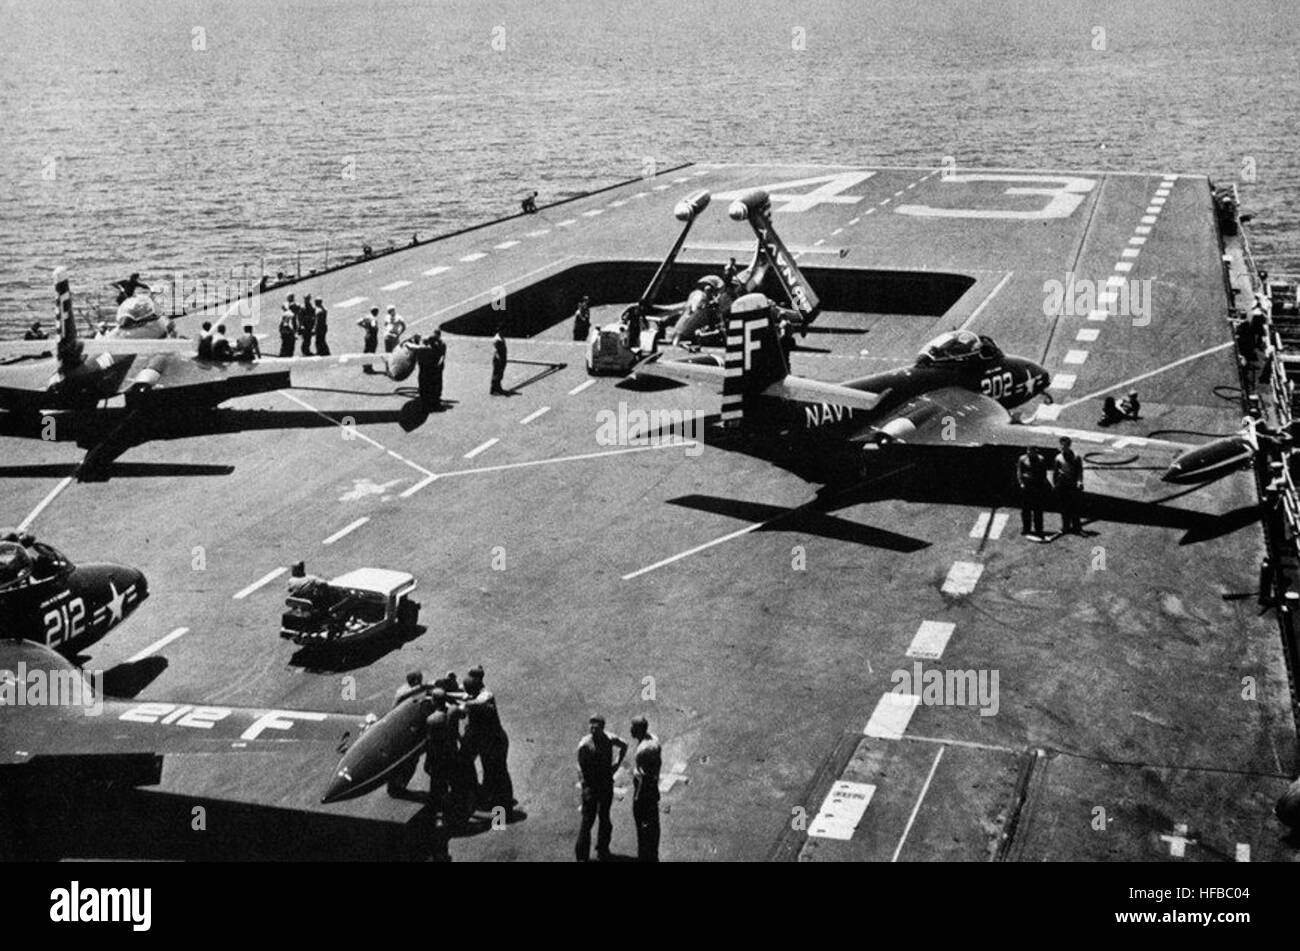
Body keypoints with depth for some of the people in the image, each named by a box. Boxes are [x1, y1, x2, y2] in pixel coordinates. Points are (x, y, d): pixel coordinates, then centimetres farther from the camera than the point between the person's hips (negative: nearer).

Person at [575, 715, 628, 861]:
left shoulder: (610, 739, -5)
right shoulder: (584, 744, -16)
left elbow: (624, 745, 17)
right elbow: (580, 768, -10)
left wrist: (618, 763, 9)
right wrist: (586, 786, -17)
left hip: (607, 783, 4)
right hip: (590, 785, -4)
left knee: (604, 817, 14)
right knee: (588, 819, -4)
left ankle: (602, 849, 30)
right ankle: (582, 856, 3)